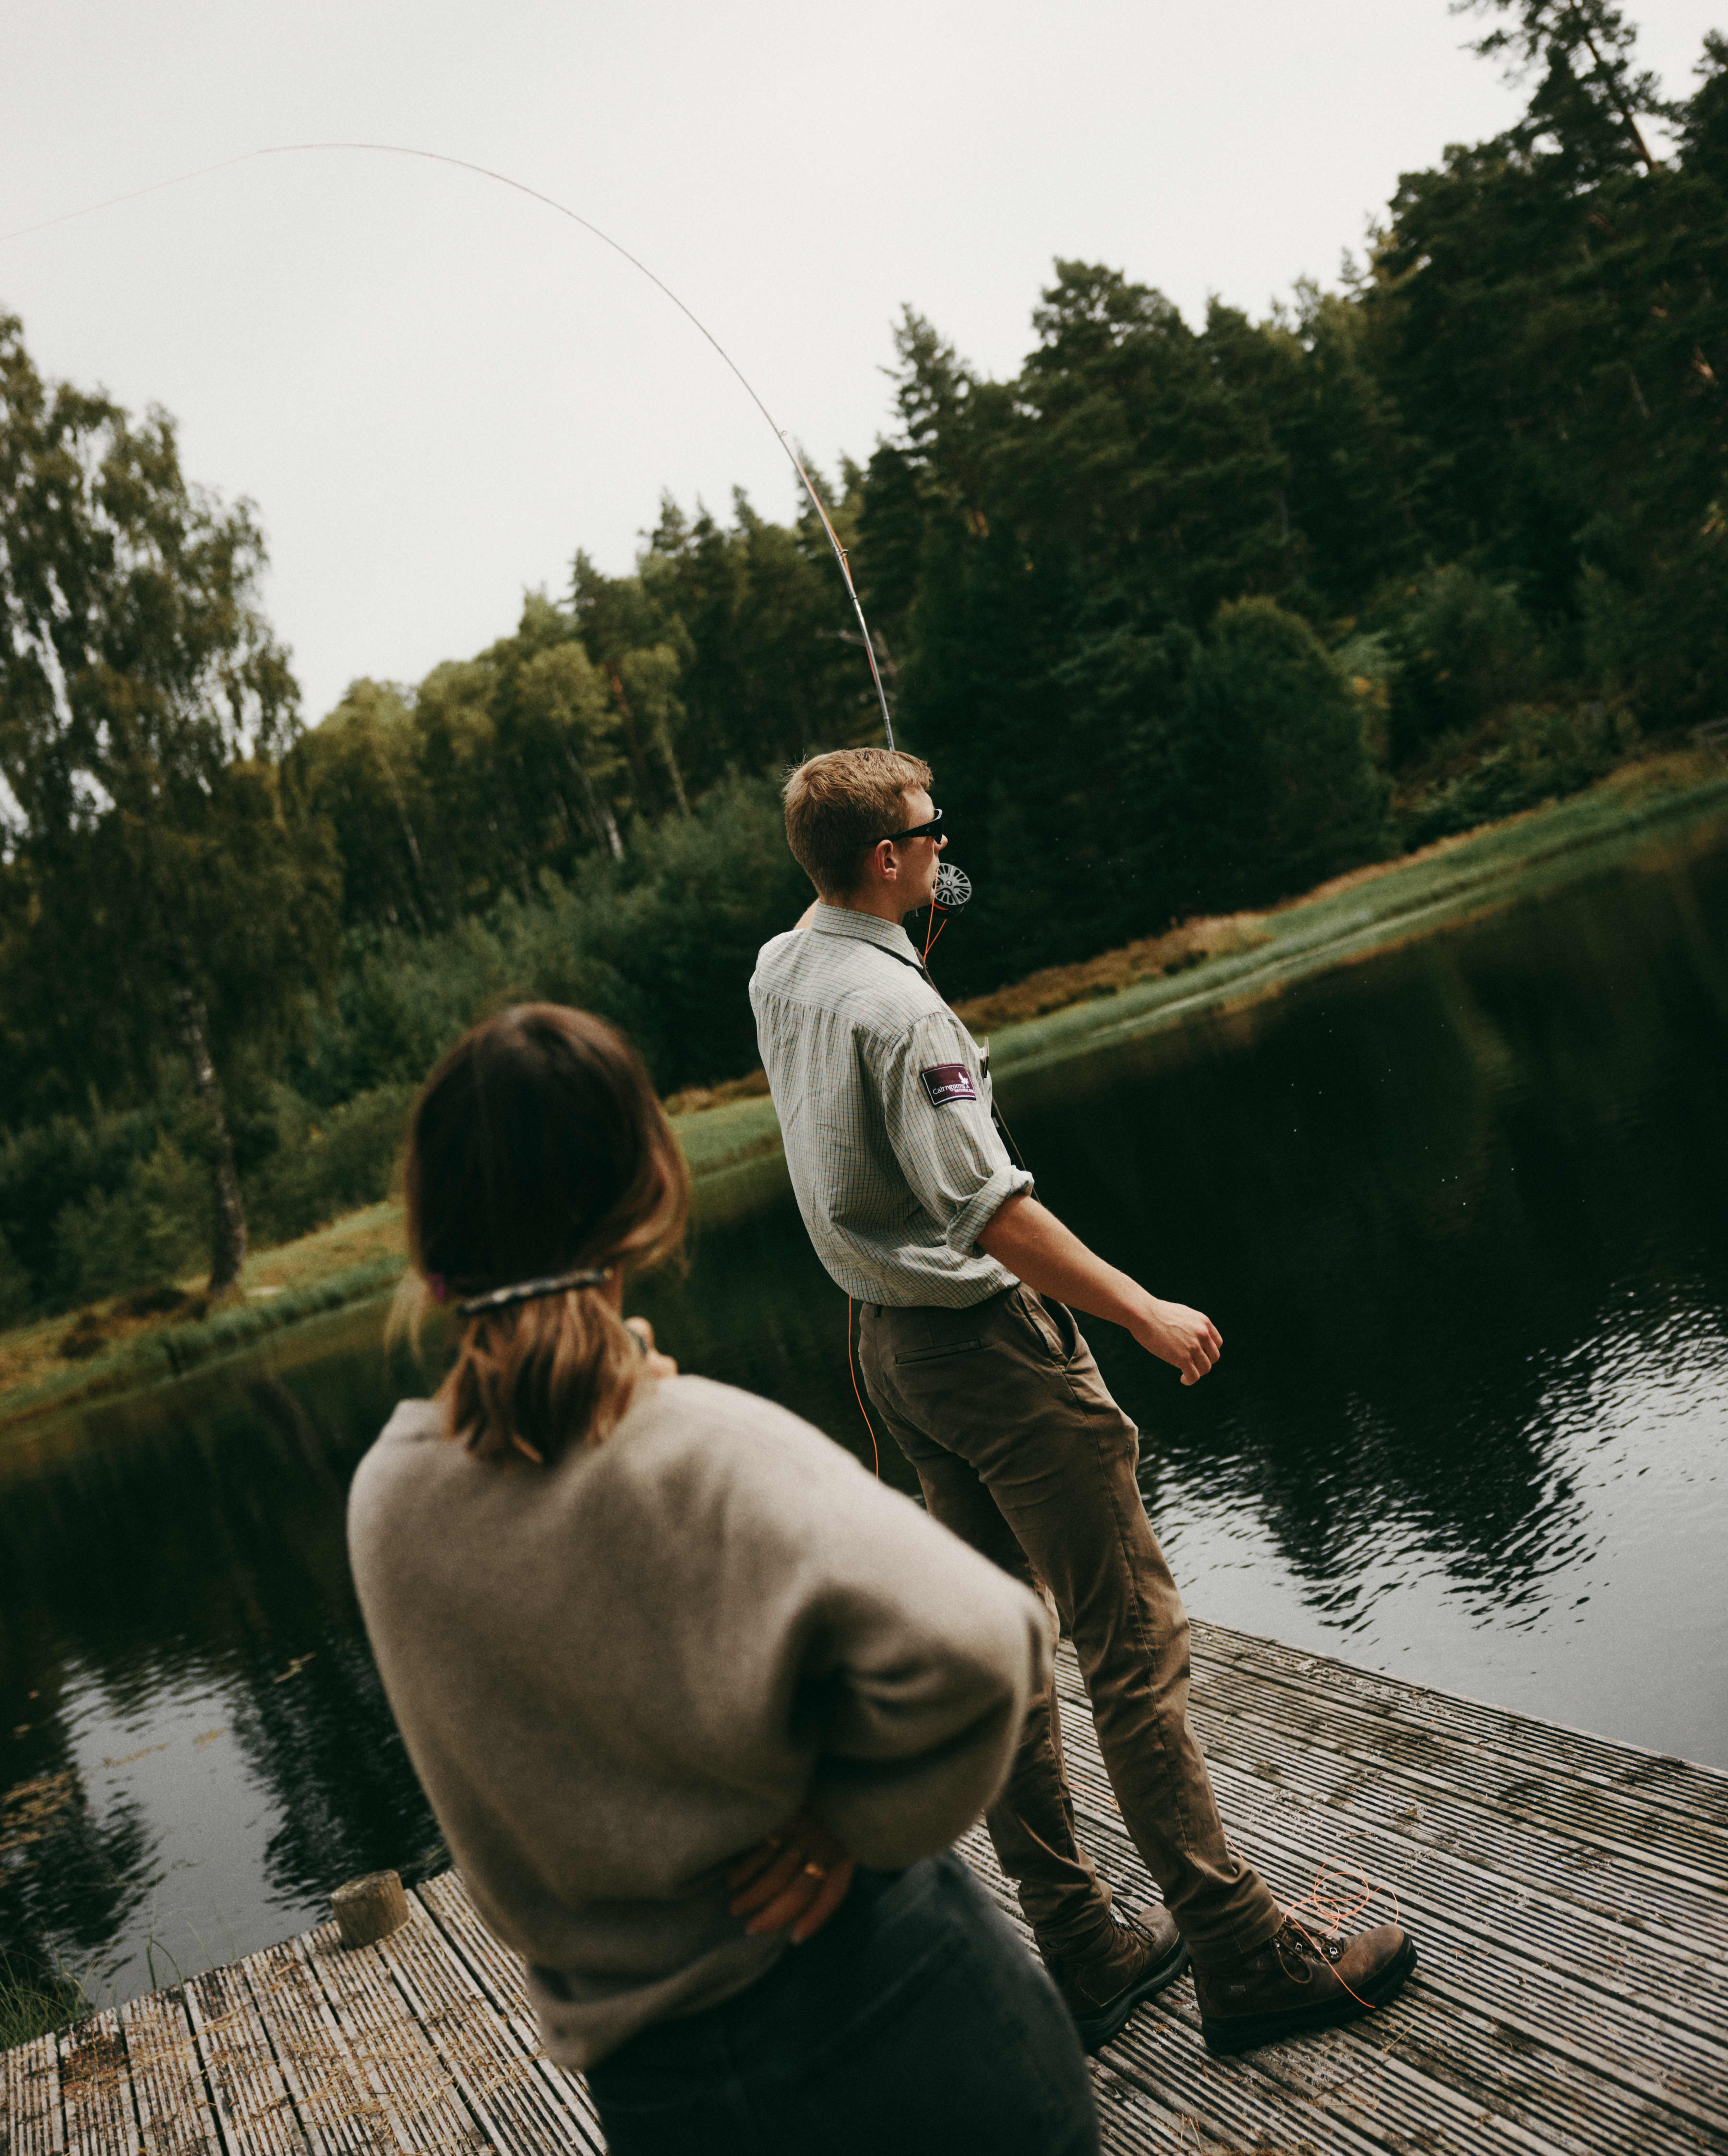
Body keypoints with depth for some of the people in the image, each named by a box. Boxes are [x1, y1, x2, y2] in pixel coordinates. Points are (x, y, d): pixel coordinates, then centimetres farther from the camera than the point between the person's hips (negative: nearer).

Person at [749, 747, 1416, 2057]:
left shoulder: (781, 972, 6)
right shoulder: (893, 1005, -22)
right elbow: (988, 1210, -27)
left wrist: (889, 907, 24)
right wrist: (1144, 1312, -24)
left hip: (891, 1344, 10)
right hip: (986, 1339, -10)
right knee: (1136, 1645, -3)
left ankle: (1082, 1956, 24)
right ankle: (1246, 1959, 4)